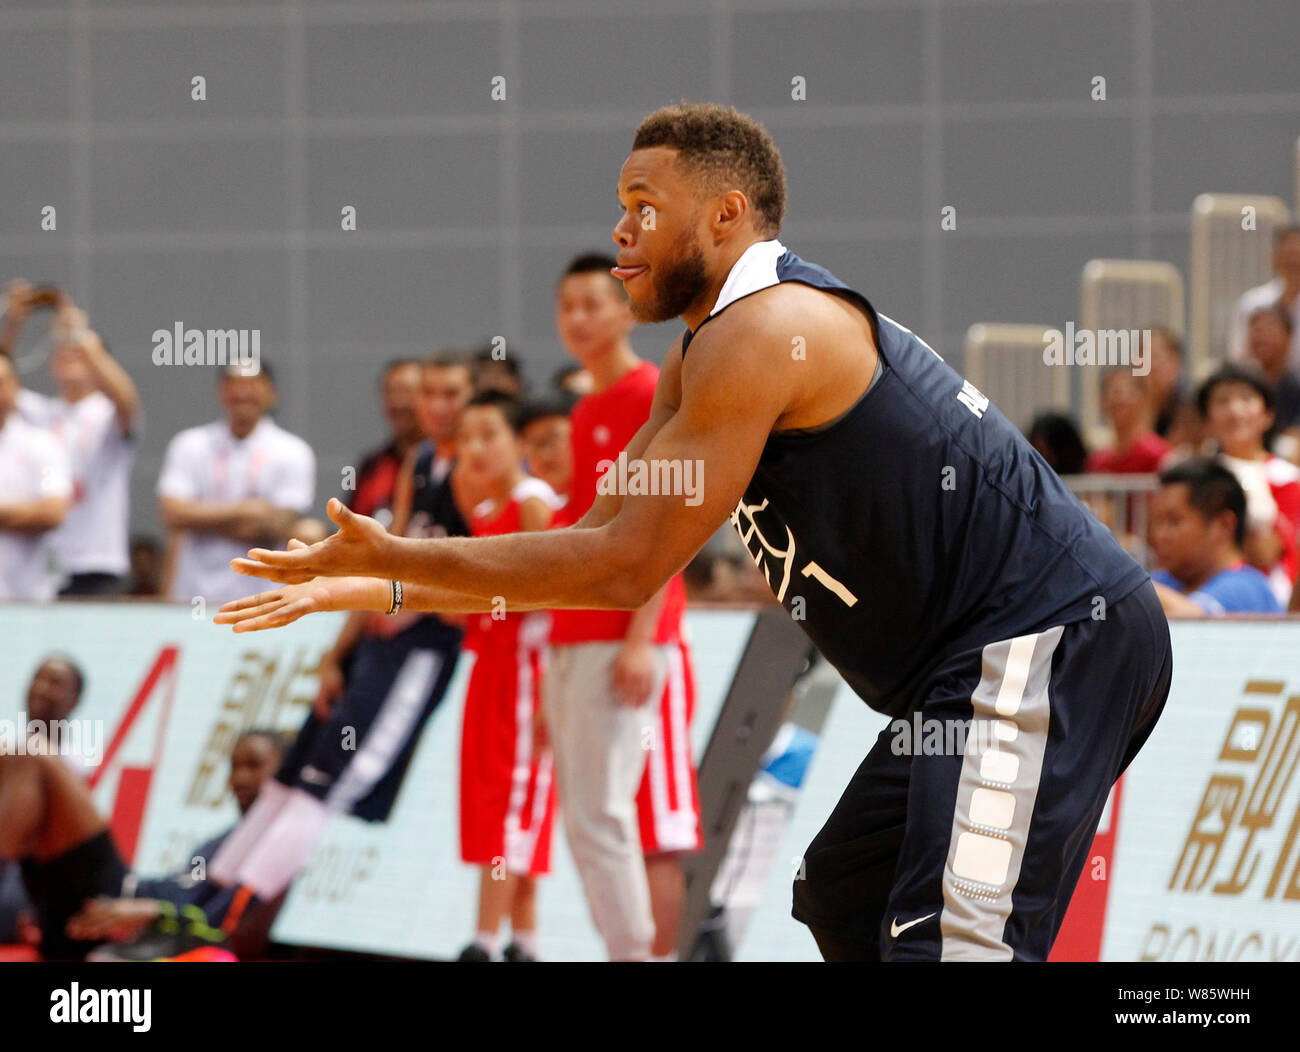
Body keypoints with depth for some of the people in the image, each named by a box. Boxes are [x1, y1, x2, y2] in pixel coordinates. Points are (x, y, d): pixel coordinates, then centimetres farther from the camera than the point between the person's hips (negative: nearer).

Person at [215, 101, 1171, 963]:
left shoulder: (761, 330, -14)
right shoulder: (700, 365, 19)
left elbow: (624, 570, -16)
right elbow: (589, 548, 21)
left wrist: (395, 557, -11)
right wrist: (371, 591, 15)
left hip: (1057, 640, -11)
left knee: (947, 943, -22)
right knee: (844, 899, 22)